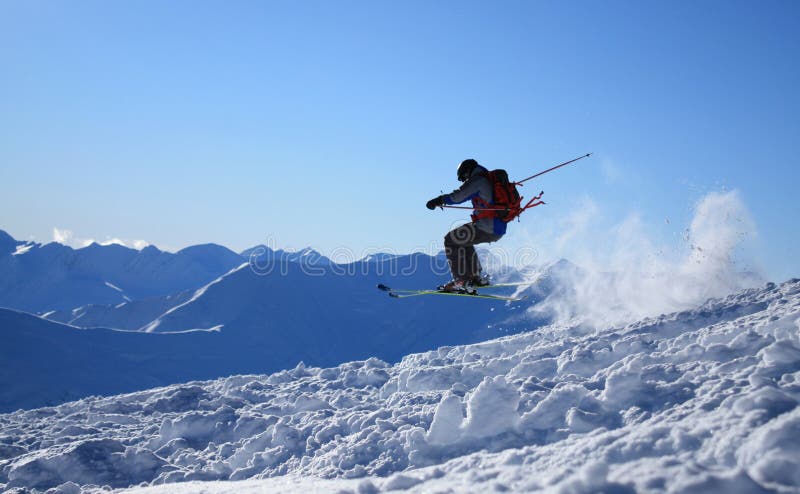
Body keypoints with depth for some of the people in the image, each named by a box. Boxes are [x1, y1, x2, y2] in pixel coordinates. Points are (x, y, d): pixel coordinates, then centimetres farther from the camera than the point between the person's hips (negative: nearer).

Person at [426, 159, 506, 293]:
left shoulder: (477, 180, -7)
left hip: (487, 227, -9)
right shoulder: (491, 180, 19)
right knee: (464, 240, 28)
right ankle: (478, 277, 26)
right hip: (499, 229, 9)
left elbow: (458, 196, -17)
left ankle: (462, 282, -10)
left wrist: (438, 200, -7)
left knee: (451, 240, -3)